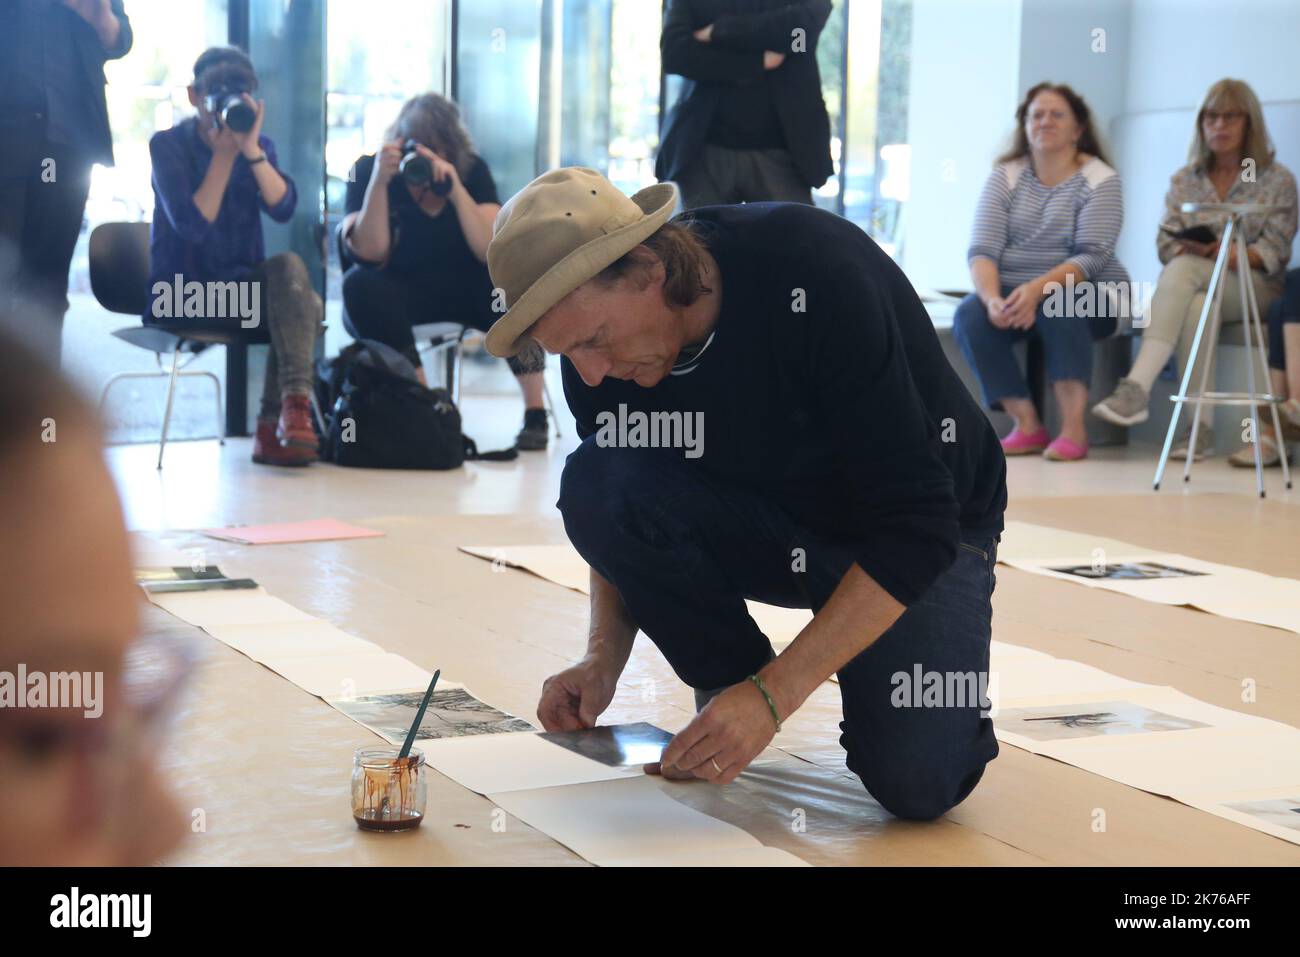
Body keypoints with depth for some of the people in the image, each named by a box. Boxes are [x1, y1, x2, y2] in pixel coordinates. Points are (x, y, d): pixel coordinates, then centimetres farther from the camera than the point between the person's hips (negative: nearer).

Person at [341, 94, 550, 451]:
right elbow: (371, 254, -22)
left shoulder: (472, 170, -7)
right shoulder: (366, 170, -11)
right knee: (361, 285, -34)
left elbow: (493, 252, -18)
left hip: (465, 288, 1)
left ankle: (535, 413, -27)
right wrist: (379, 180, -32)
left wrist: (455, 189, -29)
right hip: (401, 291, -1)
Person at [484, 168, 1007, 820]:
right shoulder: (599, 355, -16)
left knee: (915, 779, -28)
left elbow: (919, 526, -32)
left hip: (926, 533, -4)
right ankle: (728, 686, -3)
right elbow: (619, 518, 3)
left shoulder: (820, 276, -33)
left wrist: (771, 695, -35)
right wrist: (603, 657, -15)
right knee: (594, 486, -24)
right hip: (768, 523, 5)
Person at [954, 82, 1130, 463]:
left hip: (1087, 298, -3)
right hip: (1011, 291, 3)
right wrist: (992, 298, -28)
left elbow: (1092, 257, -17)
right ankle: (1027, 424, -25)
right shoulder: (1004, 177, 5)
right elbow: (982, 251, -6)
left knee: (1058, 304, -37)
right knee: (969, 315, -27)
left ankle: (1074, 428, -35)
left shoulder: (1100, 181, -5)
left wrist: (1039, 288, -35)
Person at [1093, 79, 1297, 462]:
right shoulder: (1183, 180, 17)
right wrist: (1190, 249, -18)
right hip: (1198, 286, 3)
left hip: (1255, 288, -3)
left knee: (1183, 271, -36)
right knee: (1196, 306, -38)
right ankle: (1202, 426, -46)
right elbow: (1166, 243, 6)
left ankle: (1137, 386, -49)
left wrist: (1222, 255, -21)